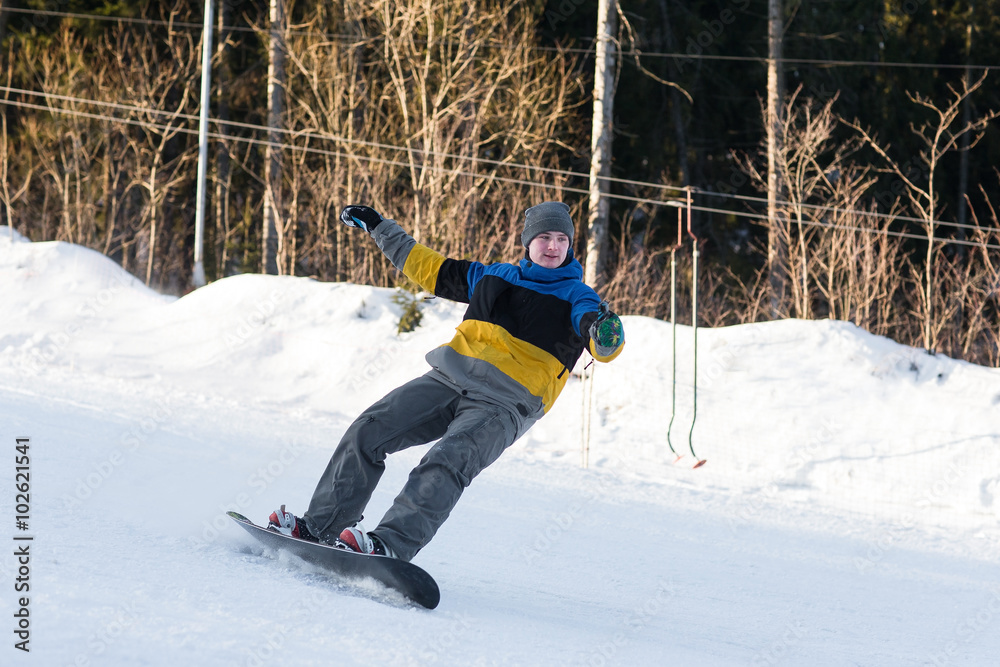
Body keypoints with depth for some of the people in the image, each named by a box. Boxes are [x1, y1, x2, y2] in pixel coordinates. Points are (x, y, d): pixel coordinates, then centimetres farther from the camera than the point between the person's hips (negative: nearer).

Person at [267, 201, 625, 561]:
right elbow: (429, 268, 31)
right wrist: (379, 227, 35)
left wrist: (606, 332, -37)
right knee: (368, 431, -7)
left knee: (446, 462, -29)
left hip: (502, 405, -5)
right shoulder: (491, 276, 20)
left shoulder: (576, 298, 5)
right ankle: (322, 525, -1)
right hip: (450, 379, 5)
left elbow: (605, 348, -12)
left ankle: (391, 545, -42)